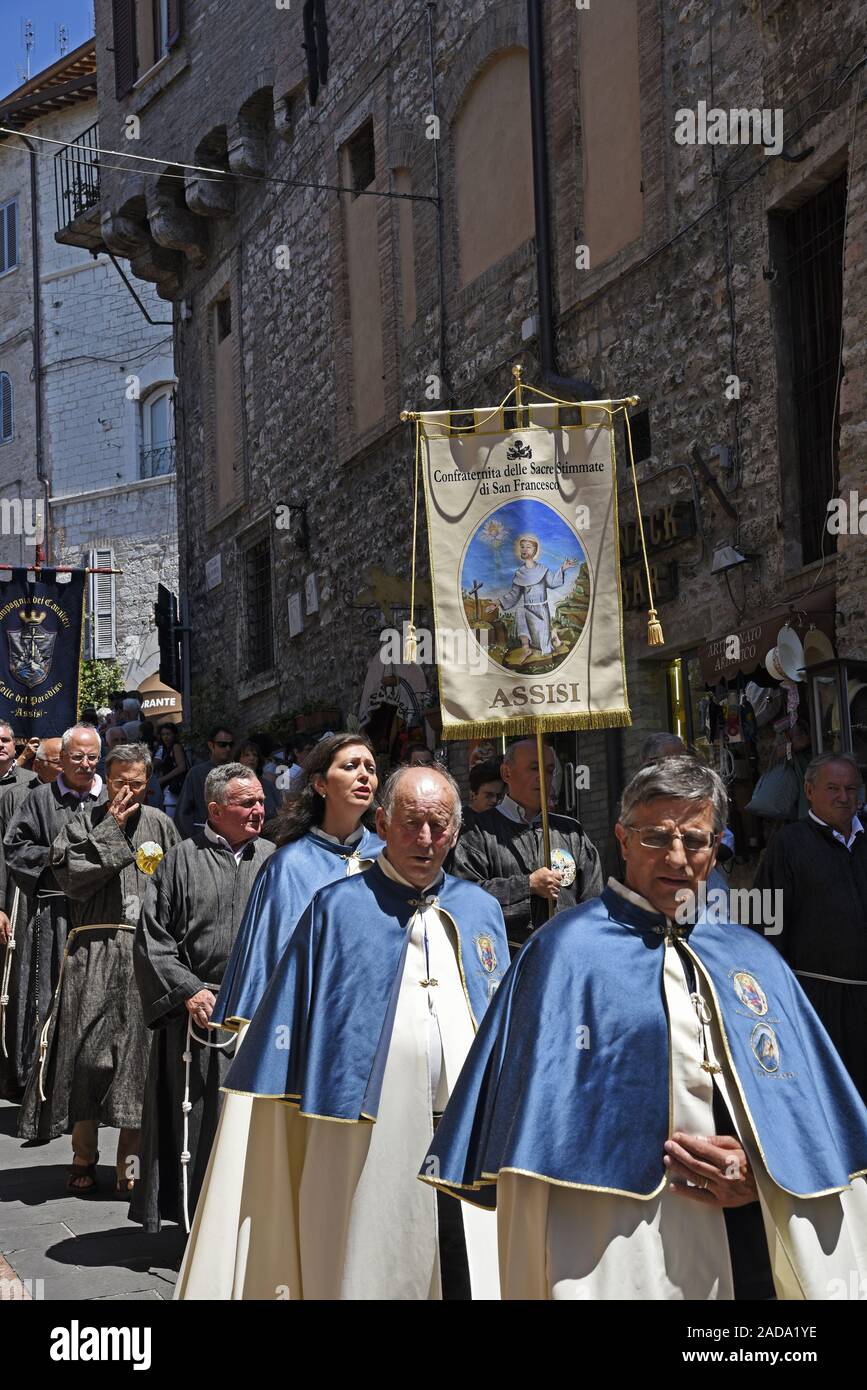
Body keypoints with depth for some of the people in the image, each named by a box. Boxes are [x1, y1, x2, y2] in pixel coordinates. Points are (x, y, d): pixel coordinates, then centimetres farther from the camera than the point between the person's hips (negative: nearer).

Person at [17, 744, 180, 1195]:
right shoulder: (84, 824, 6)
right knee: (87, 1054, -1)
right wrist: (110, 829, -9)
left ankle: (130, 1162, 11)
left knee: (138, 1055, 1)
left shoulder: (159, 824, 12)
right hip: (93, 951, -1)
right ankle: (84, 1158, 11)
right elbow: (72, 877, -11)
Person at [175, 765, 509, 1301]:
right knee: (375, 1277, 4)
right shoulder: (336, 909, 2)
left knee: (470, 1279, 3)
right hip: (370, 1146, -3)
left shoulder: (482, 911, 12)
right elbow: (287, 1021, 1)